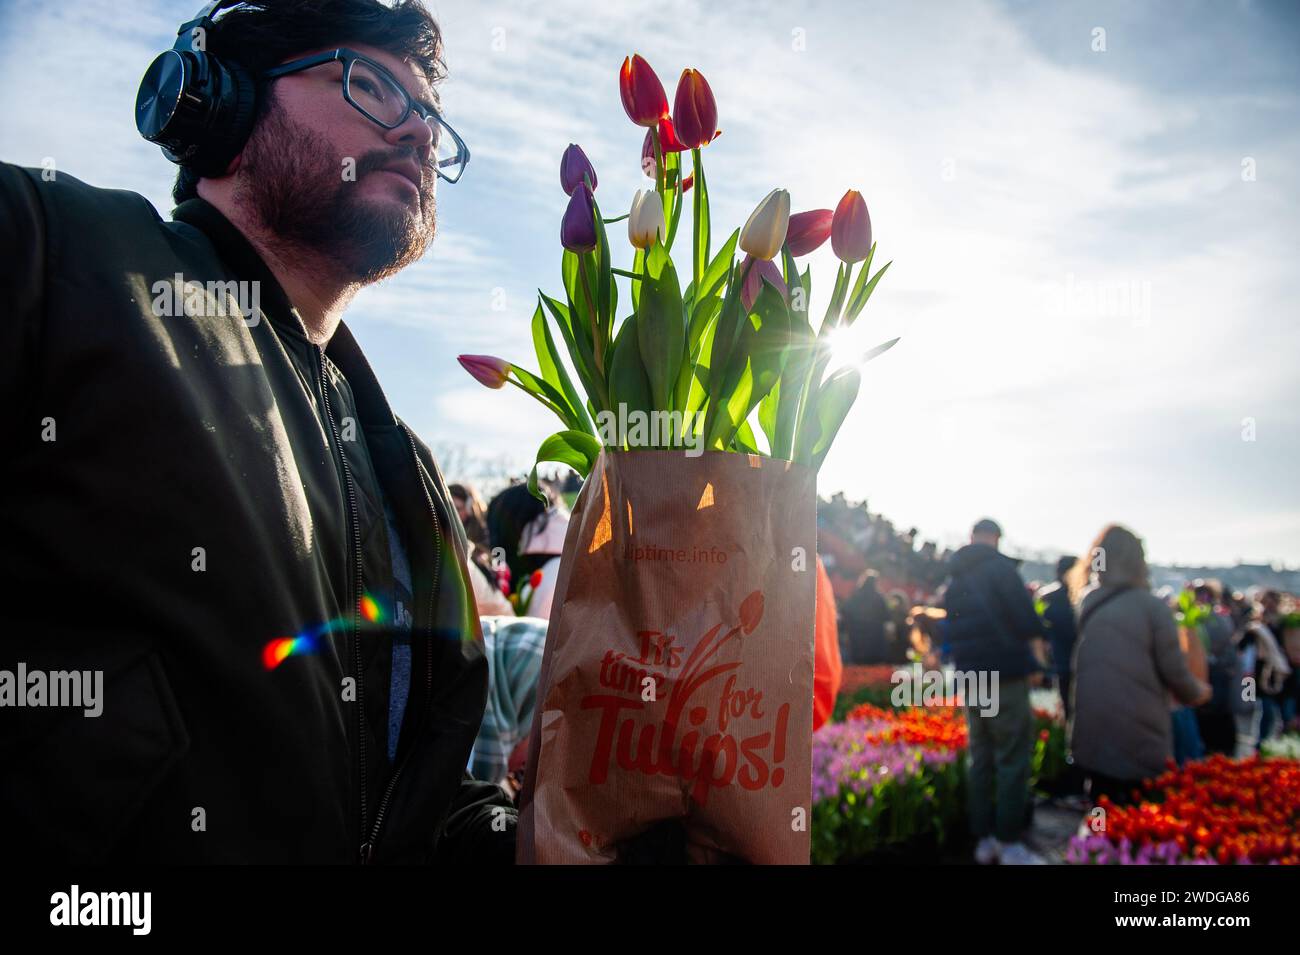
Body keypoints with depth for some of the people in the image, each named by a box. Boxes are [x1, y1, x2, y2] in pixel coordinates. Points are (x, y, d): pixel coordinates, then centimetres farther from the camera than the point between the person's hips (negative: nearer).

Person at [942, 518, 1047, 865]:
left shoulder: (954, 579, 12)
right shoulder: (999, 566, -10)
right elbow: (1028, 624, -15)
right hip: (1006, 674, -7)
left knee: (980, 759, 12)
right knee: (1012, 760, -2)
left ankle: (983, 840, 17)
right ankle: (1010, 845, 0)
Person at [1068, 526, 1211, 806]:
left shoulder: (1086, 605, 3)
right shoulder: (1151, 606, -8)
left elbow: (1080, 668, 8)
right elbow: (1173, 670, -5)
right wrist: (1196, 693, 15)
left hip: (1092, 735, 4)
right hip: (1140, 738, -4)